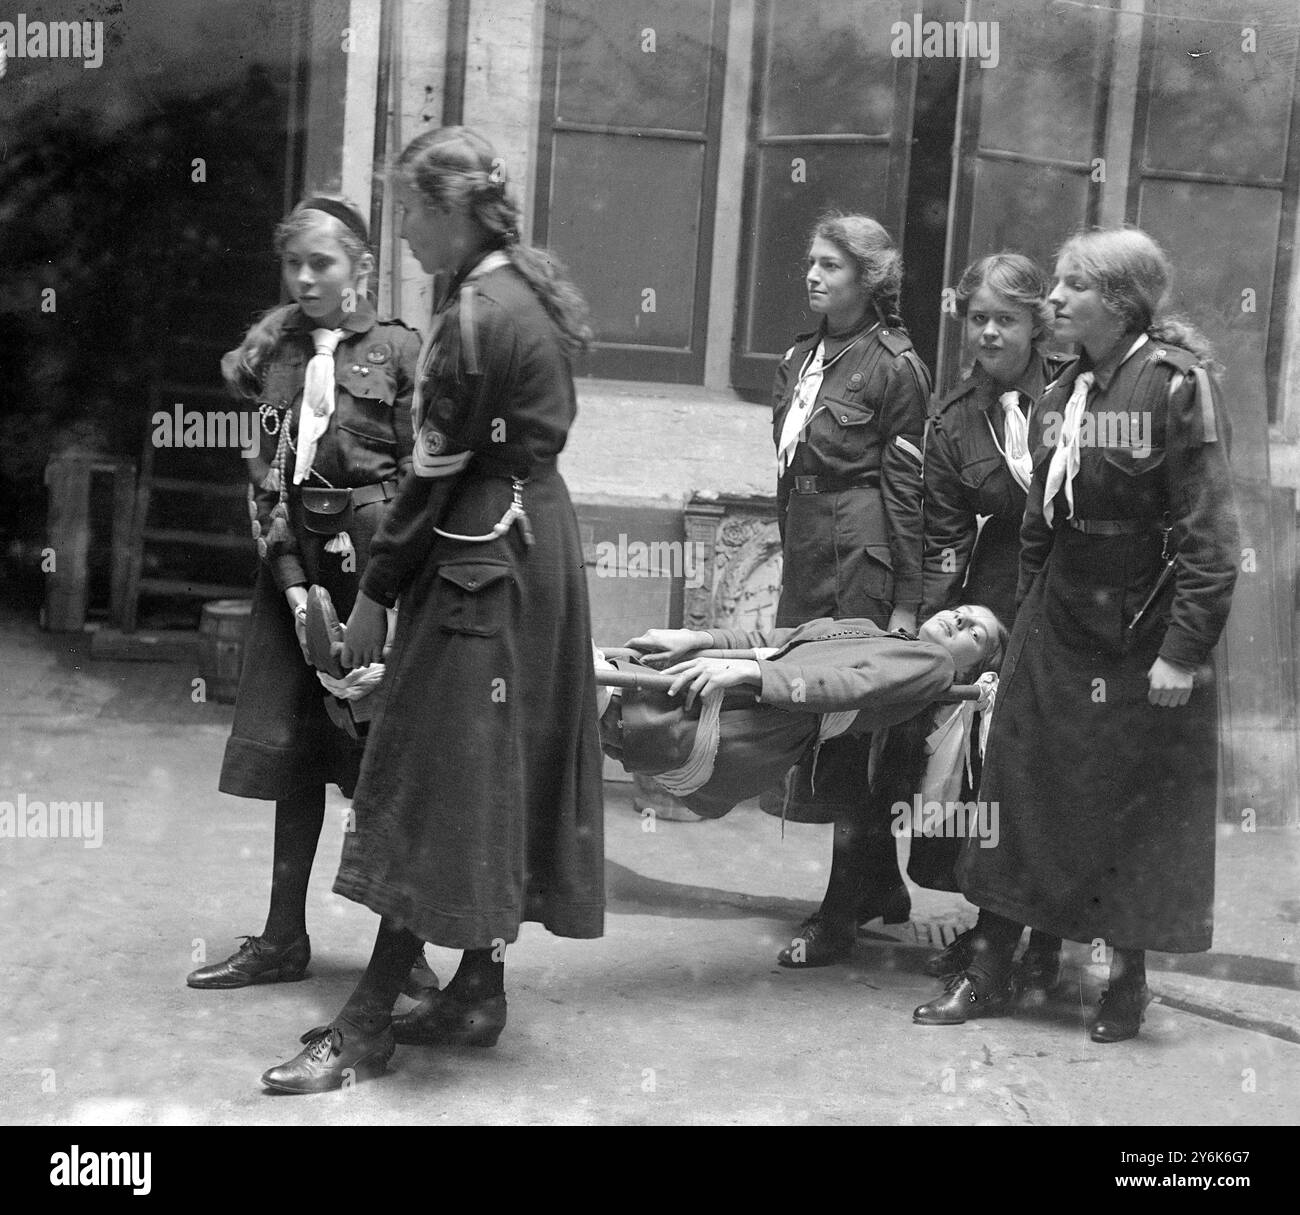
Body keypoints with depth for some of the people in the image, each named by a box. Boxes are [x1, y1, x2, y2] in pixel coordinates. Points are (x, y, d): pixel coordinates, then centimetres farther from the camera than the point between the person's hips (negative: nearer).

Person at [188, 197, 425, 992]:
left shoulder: (398, 351, -2)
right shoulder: (275, 351, 9)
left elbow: (417, 479, -6)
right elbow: (266, 474, 4)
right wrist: (294, 582, -7)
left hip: (373, 563, -4)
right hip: (294, 560, 4)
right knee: (292, 753, 9)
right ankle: (284, 939, 19)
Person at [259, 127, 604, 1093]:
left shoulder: (477, 317, -18)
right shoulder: (528, 290, 10)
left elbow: (440, 473, -17)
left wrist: (377, 593, -10)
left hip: (486, 560, -10)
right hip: (537, 537, 10)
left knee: (435, 777, -5)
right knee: (502, 768, 14)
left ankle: (369, 1022, 2)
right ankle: (480, 988, 23)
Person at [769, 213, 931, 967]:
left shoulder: (894, 365, -7)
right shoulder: (801, 358, 13)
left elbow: (905, 487, -9)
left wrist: (906, 601, -11)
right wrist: (789, 558, 15)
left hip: (860, 552, -7)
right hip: (805, 550, 7)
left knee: (848, 727, -3)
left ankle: (842, 916, 6)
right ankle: (882, 887, 26)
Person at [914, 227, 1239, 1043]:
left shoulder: (1176, 384, -11)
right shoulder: (1062, 398, 8)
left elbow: (1210, 532, -15)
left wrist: (1183, 648, -19)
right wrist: (1024, 618, 13)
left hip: (1143, 637, -6)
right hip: (1059, 626, 6)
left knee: (1135, 813, 5)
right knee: (1022, 792, 7)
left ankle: (1128, 979, 22)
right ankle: (989, 971, 17)